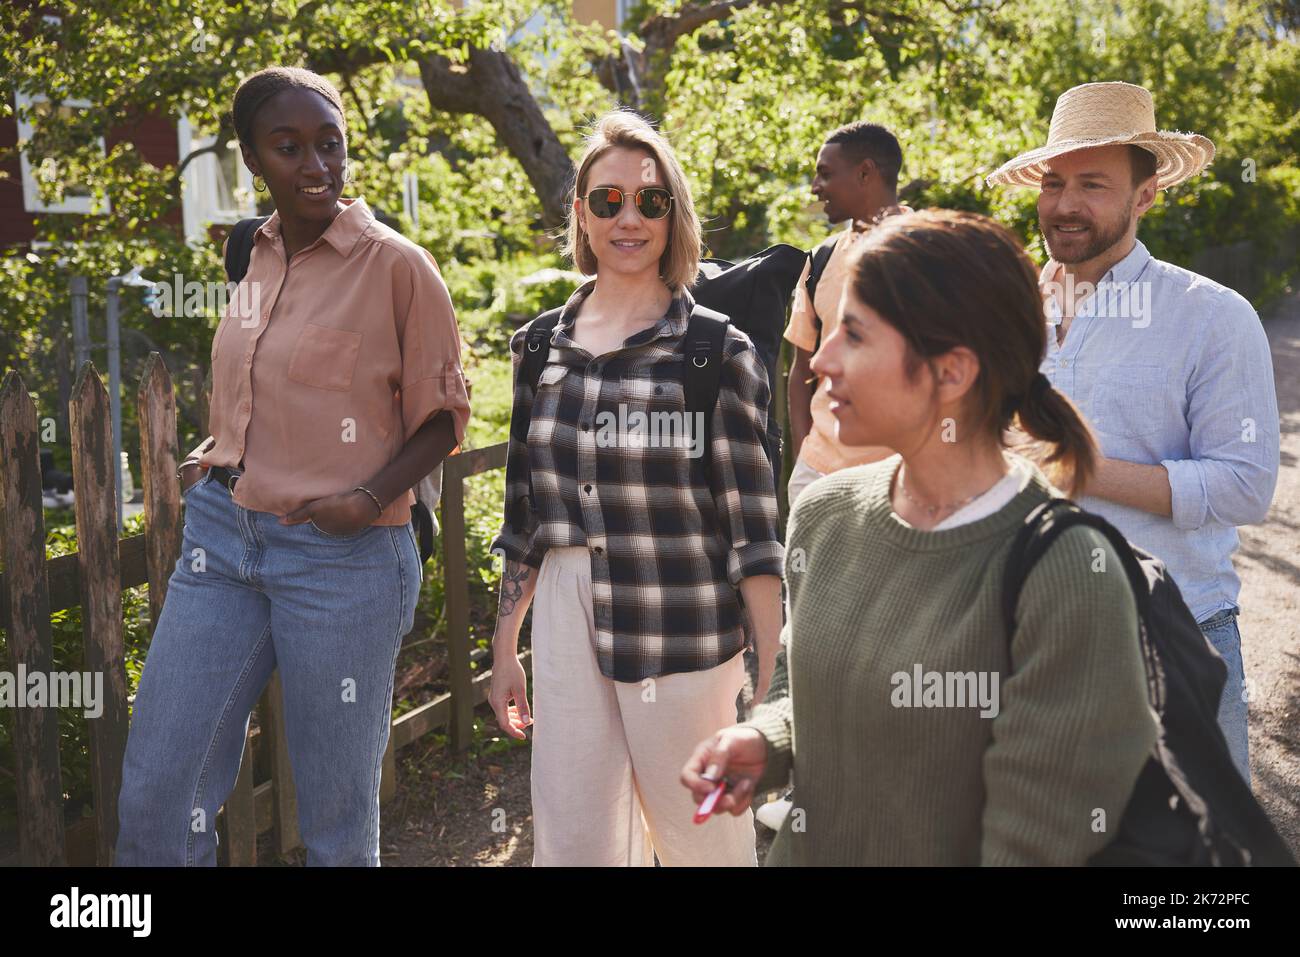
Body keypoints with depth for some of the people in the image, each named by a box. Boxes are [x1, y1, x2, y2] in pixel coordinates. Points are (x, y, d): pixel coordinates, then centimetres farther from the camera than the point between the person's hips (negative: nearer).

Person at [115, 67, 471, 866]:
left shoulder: (398, 266, -8)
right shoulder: (258, 256, 10)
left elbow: (444, 414, -2)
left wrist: (372, 497, -17)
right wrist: (212, 458, 10)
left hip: (342, 557, -6)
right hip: (221, 537, 6)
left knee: (337, 819, 7)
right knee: (151, 797, 7)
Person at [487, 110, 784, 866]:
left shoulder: (718, 350, -5)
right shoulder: (542, 344, 8)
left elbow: (754, 527, -7)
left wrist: (775, 682, -10)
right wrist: (504, 646, 15)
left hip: (683, 638, -4)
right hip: (567, 630, 4)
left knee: (704, 843, 8)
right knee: (570, 847, 6)